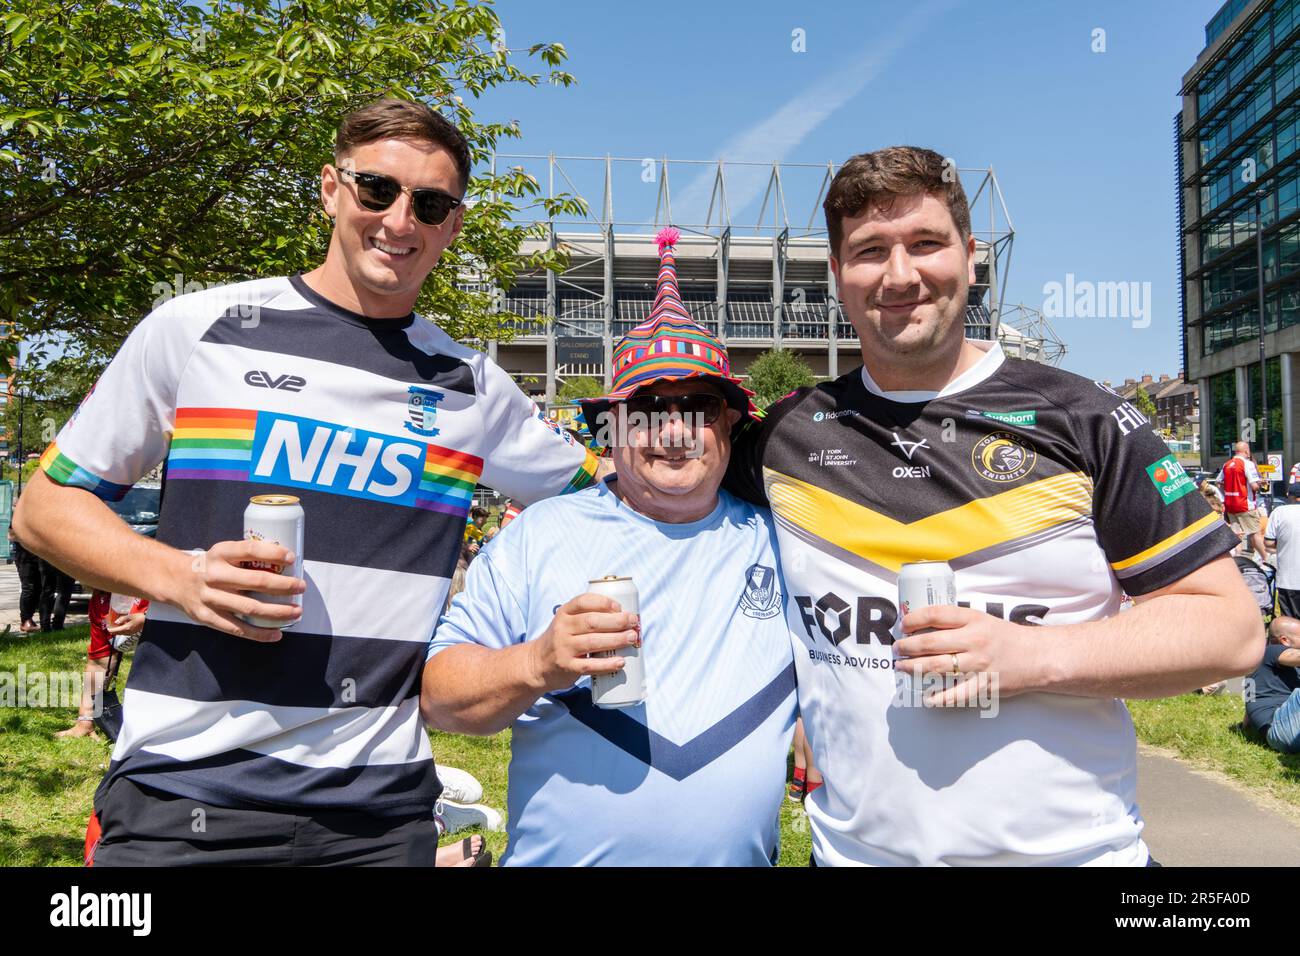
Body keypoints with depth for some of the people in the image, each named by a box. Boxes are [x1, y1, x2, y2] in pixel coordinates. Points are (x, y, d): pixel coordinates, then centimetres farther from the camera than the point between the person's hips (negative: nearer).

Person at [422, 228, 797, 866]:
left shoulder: (773, 539, 1)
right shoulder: (540, 534, -5)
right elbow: (439, 695, -9)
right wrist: (538, 666, -25)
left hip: (741, 854, 2)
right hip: (555, 855, -1)